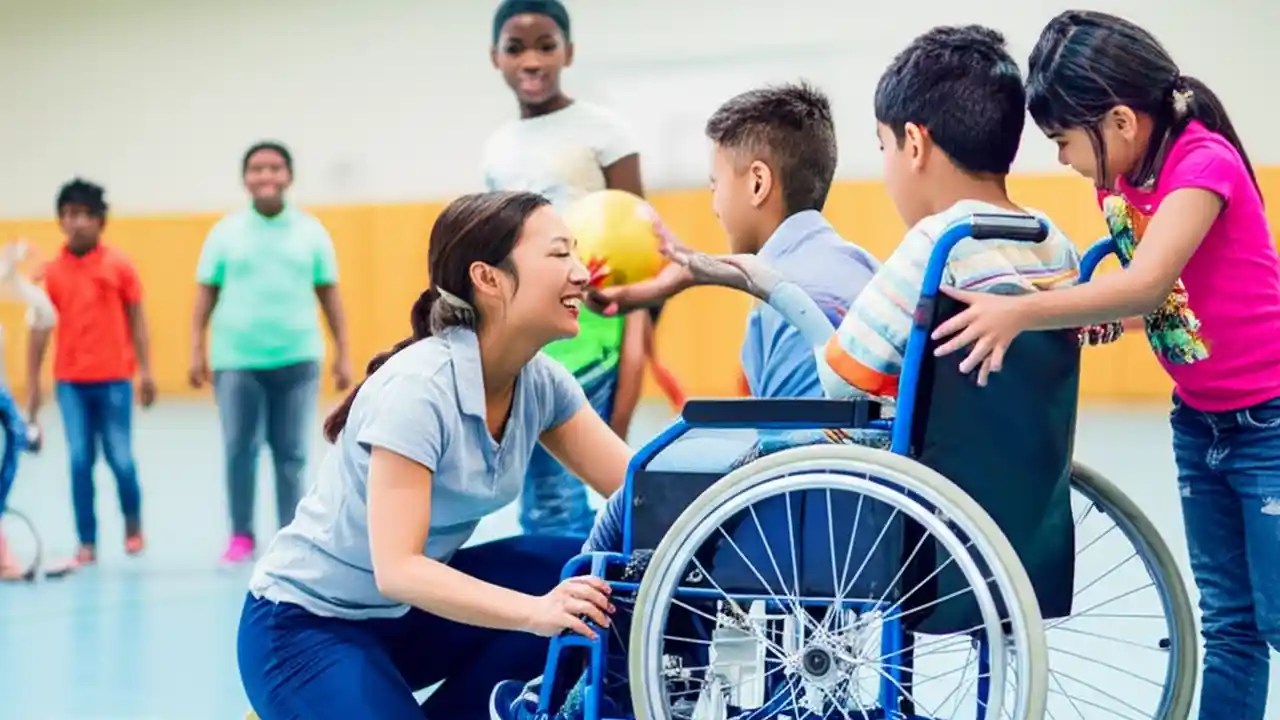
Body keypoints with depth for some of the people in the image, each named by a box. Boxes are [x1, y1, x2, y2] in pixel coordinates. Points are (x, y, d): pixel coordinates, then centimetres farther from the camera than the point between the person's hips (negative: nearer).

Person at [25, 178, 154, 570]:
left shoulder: (119, 265, -1)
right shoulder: (50, 272, 2)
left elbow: (136, 319, 3)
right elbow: (40, 327, 5)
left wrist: (145, 371, -3)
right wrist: (32, 385, 3)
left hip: (114, 379, -1)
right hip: (70, 382, 1)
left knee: (120, 457, 1)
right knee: (80, 460, 0)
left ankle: (133, 522, 28)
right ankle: (87, 544, 7)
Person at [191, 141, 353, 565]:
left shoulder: (311, 232, 5)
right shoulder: (225, 232, 3)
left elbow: (329, 295, 8)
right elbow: (205, 293, 5)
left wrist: (343, 354, 5)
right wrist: (196, 350, -2)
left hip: (297, 359, 0)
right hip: (236, 360, 0)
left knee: (291, 454, 4)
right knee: (239, 451, 1)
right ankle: (241, 536, 15)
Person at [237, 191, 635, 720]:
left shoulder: (539, 381, -6)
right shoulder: (419, 387, -27)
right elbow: (397, 570, -33)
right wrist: (536, 612, -44)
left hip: (405, 614, 7)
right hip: (305, 627, -7)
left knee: (585, 580, -13)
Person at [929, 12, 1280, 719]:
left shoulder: (1204, 161, -23)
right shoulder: (1116, 181, 2)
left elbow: (1145, 284, -35)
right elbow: (1140, 293, 6)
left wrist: (1019, 312, -43)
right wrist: (1087, 317, -13)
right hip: (1197, 420, 8)